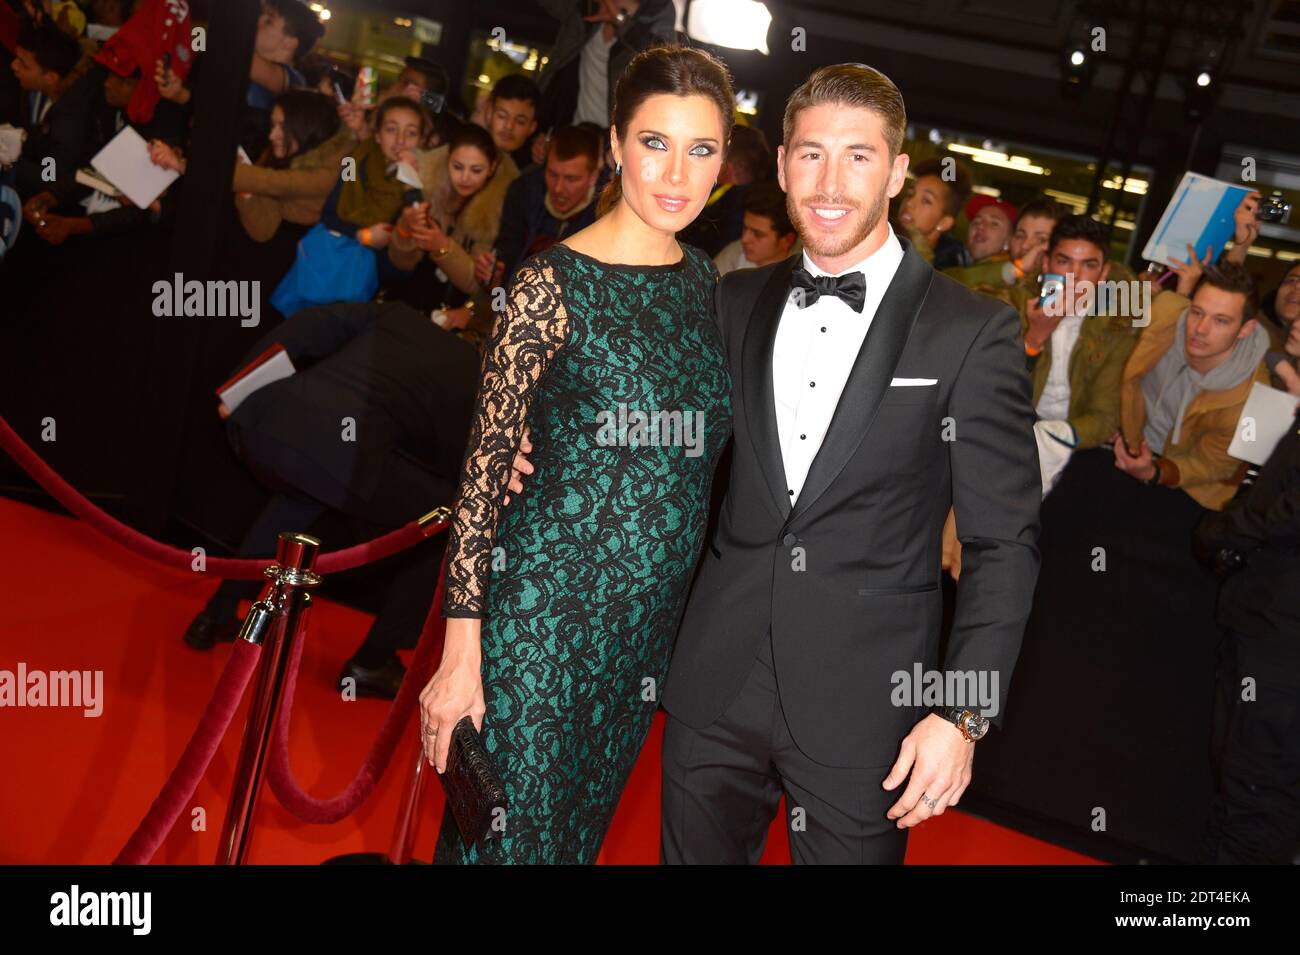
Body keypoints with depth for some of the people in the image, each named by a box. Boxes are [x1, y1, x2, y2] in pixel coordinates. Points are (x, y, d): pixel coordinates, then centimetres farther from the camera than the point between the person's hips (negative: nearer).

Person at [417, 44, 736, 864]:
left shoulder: (704, 280, 5)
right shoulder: (555, 284, -14)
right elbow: (485, 467, -15)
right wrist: (460, 657, -16)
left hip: (656, 615, 6)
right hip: (548, 608, -5)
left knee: (584, 822, 22)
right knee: (512, 830, 10)